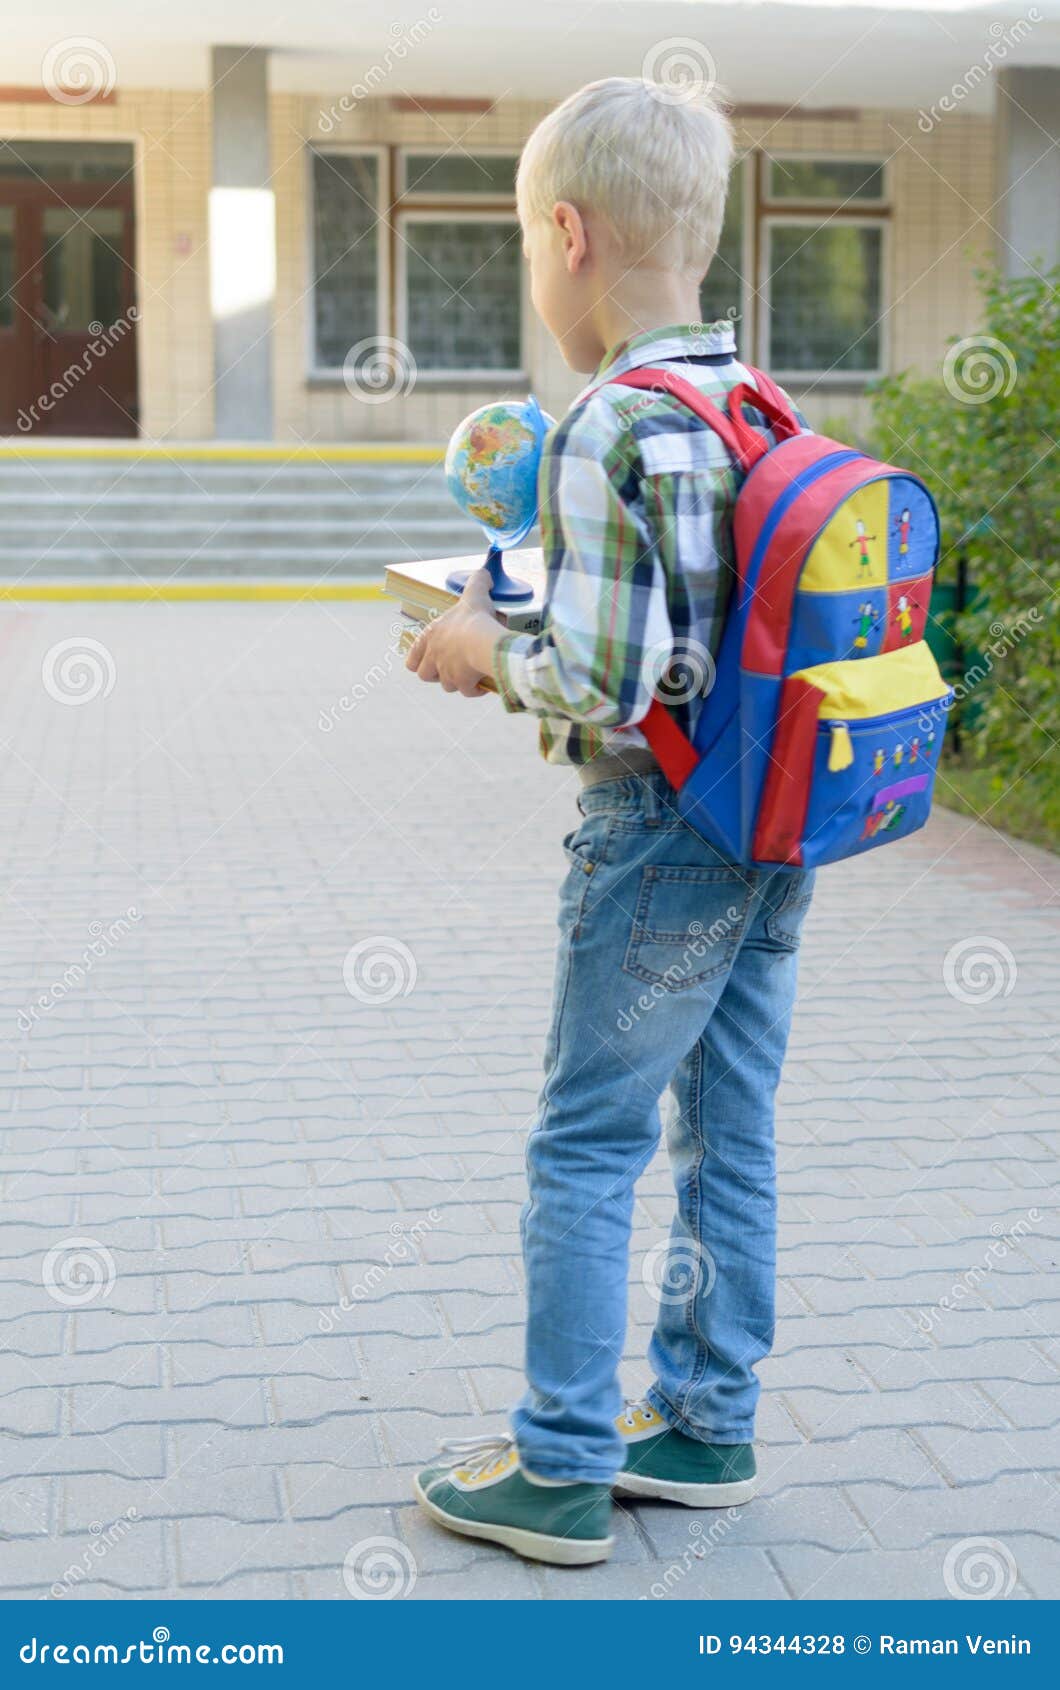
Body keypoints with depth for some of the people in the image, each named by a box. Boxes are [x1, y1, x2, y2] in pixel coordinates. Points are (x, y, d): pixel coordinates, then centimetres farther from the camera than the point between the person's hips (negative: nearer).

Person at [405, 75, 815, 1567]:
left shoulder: (608, 437, -19)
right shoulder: (764, 410, 6)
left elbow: (609, 688, -24)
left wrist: (489, 649, -6)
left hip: (663, 837, -8)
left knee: (585, 1150, 4)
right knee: (728, 1139, 15)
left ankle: (560, 1472, 14)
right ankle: (705, 1426, 29)